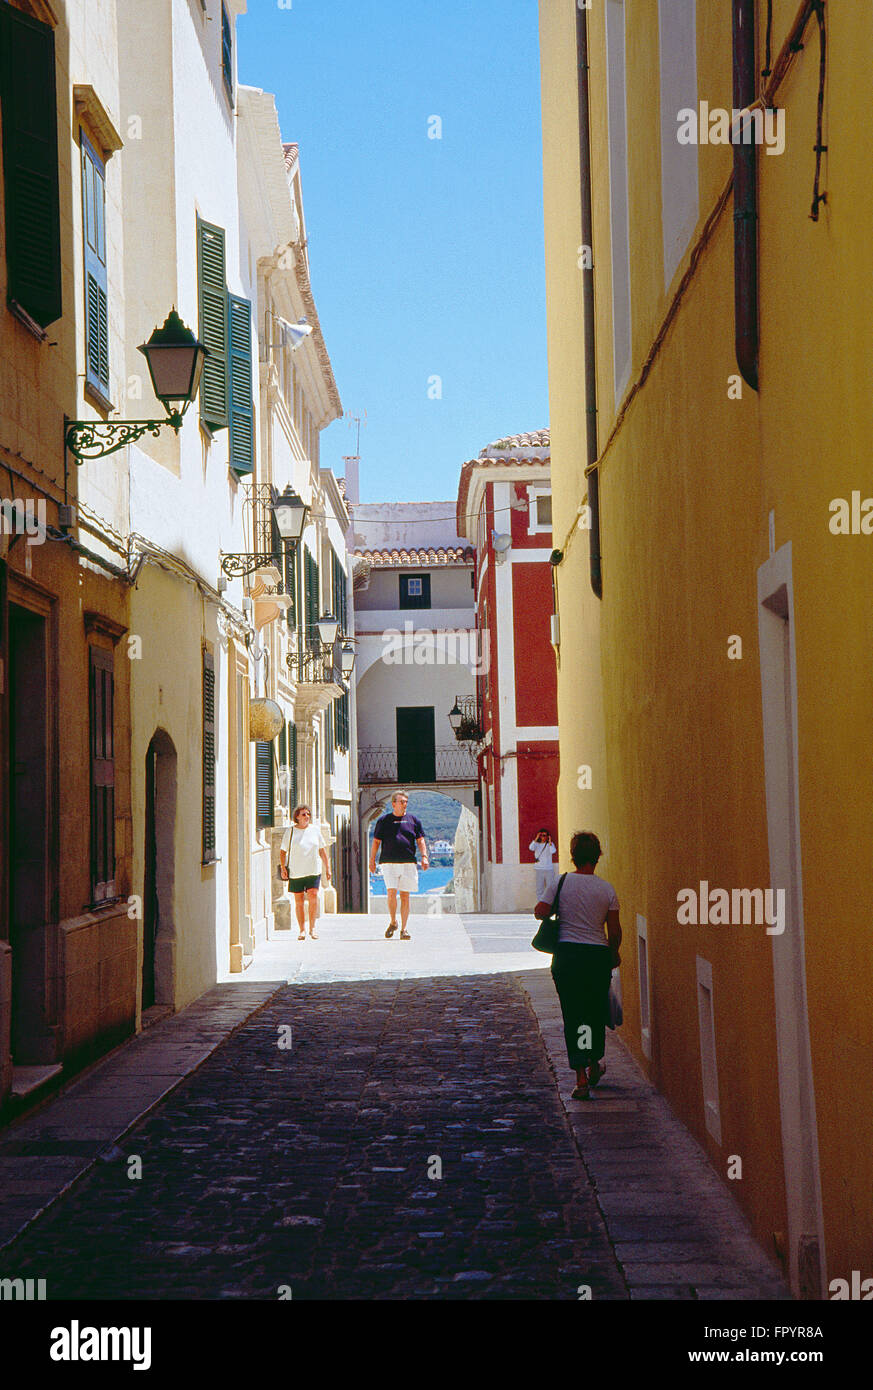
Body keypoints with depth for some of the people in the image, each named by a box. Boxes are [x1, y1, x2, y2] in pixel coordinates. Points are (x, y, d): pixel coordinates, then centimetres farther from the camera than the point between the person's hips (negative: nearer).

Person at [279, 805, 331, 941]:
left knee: (313, 896, -15)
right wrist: (282, 867, -5)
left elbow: (322, 850, 15)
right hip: (295, 872, -1)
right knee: (298, 901, 1)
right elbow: (283, 851, 7)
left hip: (313, 871, 1)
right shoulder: (290, 831, 3)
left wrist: (327, 868, 12)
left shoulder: (315, 830, 9)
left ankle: (312, 927, -3)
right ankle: (302, 930, 11)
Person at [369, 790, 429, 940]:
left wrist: (424, 856, -2)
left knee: (405, 896, 1)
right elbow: (376, 841, 10)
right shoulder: (383, 820, 8)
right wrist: (372, 860, 3)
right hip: (389, 862, -2)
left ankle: (403, 929, 7)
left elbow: (420, 840, 12)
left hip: (408, 863, 2)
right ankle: (393, 922, 7)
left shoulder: (413, 820, 12)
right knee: (391, 893, -14)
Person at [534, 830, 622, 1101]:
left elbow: (540, 913, -6)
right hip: (598, 955, 1)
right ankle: (594, 1066, 33)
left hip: (567, 955, -1)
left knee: (574, 1017, 2)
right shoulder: (607, 889, -2)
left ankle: (581, 1079, -3)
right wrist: (614, 954, 20)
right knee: (596, 1013, 19)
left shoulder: (561, 883, -5)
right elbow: (614, 931, 1)